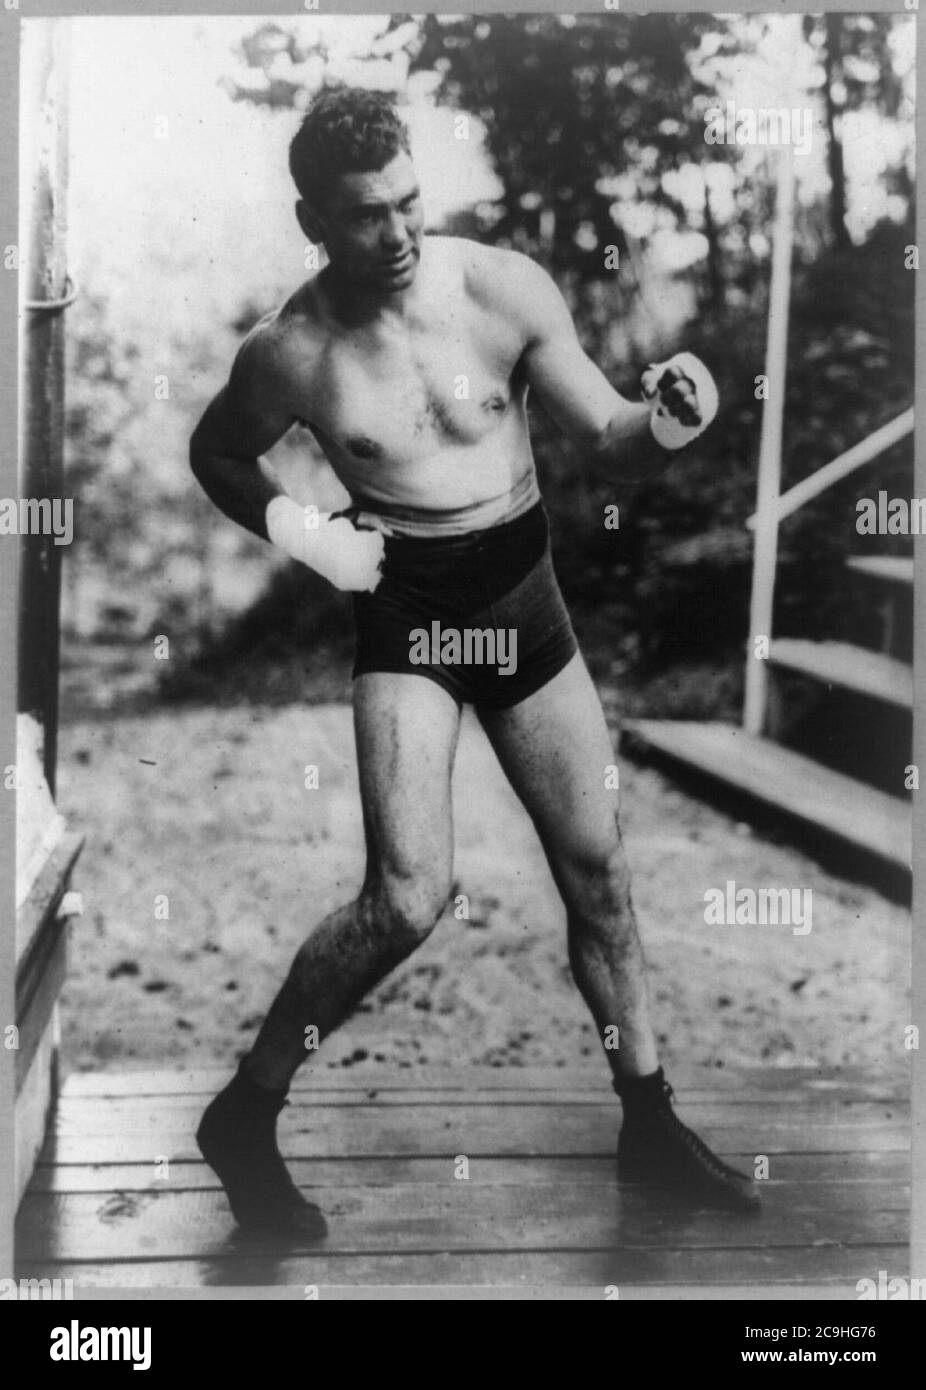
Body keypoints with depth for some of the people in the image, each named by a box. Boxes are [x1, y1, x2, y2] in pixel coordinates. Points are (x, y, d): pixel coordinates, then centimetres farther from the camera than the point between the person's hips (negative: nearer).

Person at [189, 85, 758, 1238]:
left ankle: (650, 1127, 27)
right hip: (402, 615, -3)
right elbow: (214, 453, 9)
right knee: (410, 895, -16)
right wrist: (297, 531, -7)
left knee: (598, 868, 10)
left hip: (524, 600, 3)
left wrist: (660, 422, -26)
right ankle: (245, 1116, 6)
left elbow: (604, 438, -3)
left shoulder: (505, 288, -9)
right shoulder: (289, 354, -11)